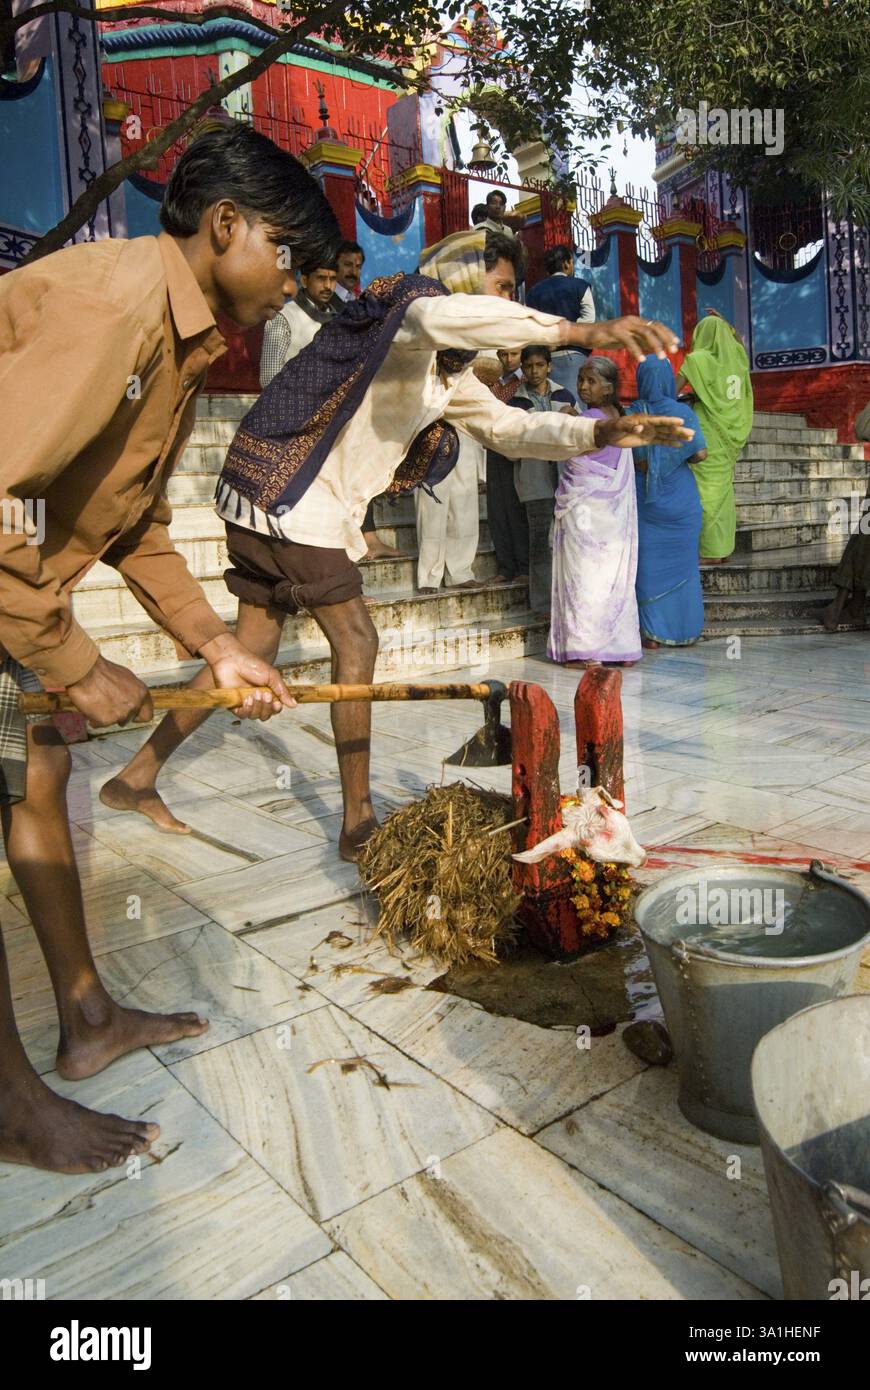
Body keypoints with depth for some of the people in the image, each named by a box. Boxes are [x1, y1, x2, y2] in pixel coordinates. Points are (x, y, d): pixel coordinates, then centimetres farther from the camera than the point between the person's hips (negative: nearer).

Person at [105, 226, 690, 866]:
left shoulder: (449, 375, 18)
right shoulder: (402, 302, -10)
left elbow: (510, 426, 17)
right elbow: (443, 316, -34)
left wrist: (601, 433, 2)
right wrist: (576, 329, -41)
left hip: (269, 497, 10)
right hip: (286, 485, -10)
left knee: (252, 650, 12)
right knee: (355, 641, -7)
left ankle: (139, 771, 23)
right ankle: (359, 821, 0)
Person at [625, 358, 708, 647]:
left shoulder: (630, 415, -5)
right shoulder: (683, 413, -6)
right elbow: (700, 454, -12)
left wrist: (646, 464, 5)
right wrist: (679, 459, 6)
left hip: (645, 502, 0)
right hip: (680, 501, 0)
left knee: (649, 565, 6)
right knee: (682, 565, 10)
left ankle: (652, 633, 7)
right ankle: (685, 631, 15)